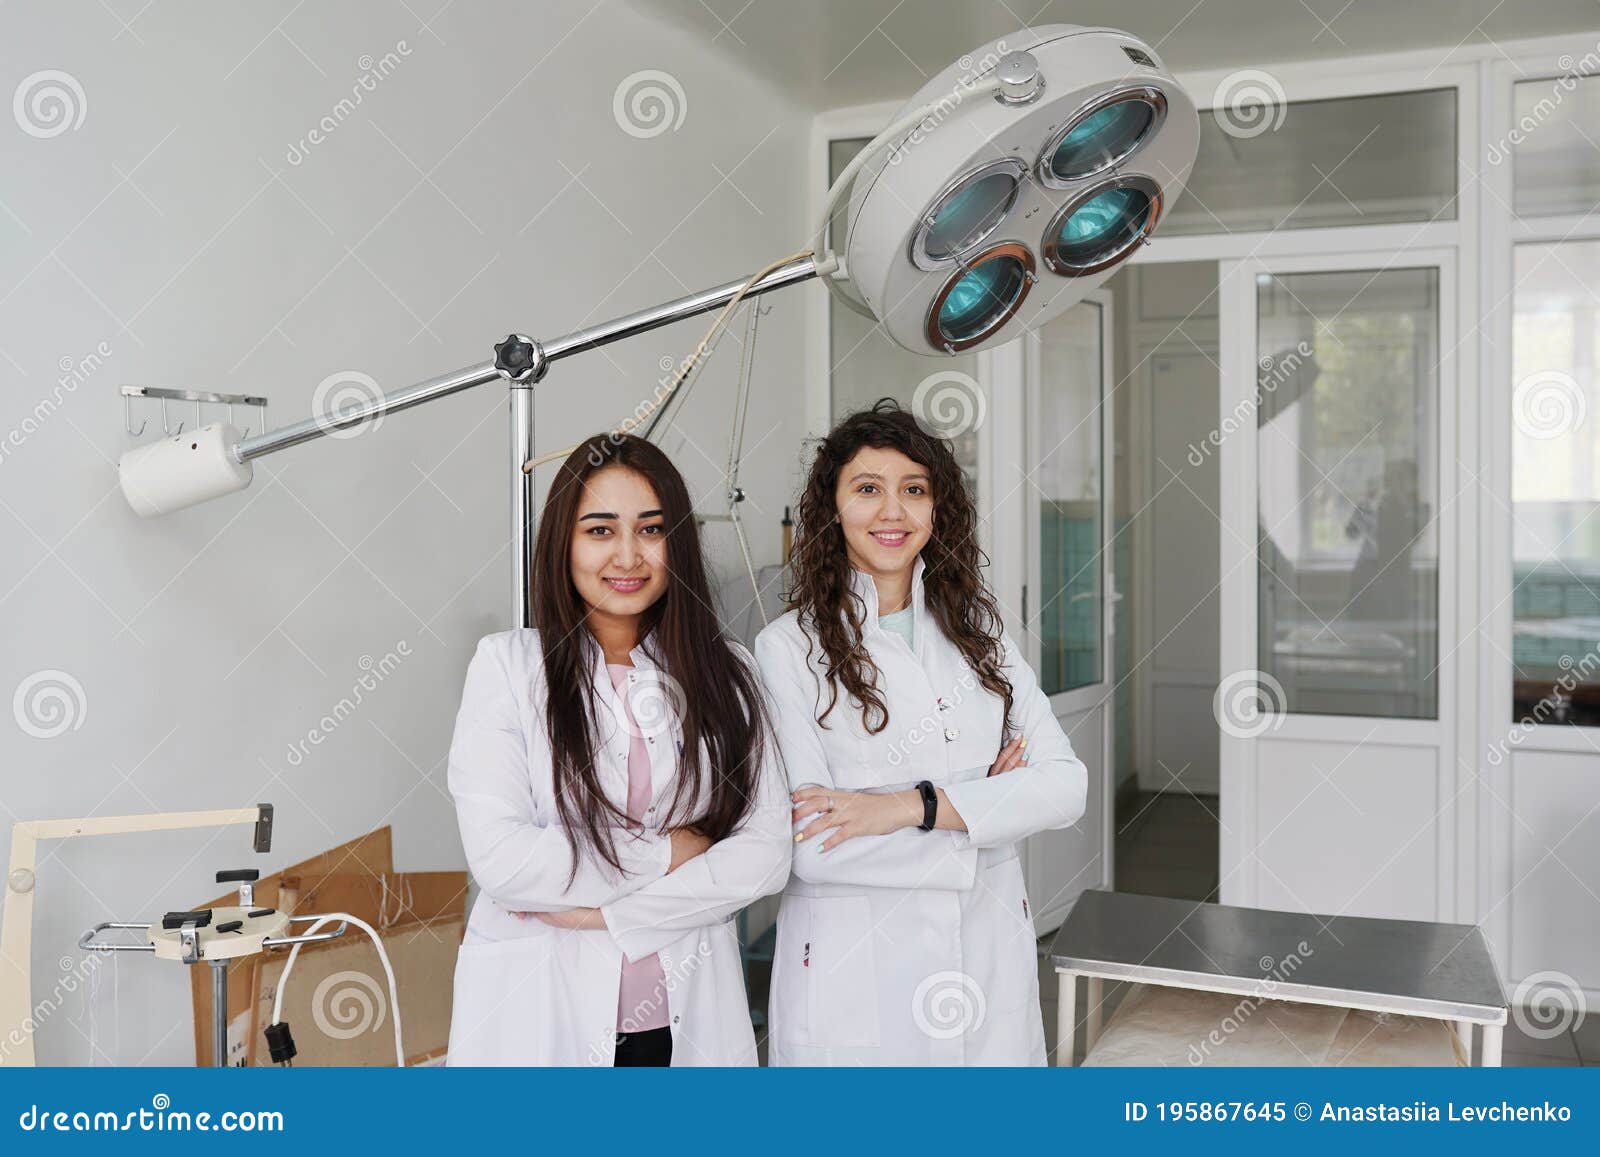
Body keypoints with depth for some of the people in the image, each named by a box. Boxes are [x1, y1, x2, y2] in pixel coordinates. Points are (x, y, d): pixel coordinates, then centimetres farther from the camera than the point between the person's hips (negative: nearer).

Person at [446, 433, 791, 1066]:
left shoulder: (726, 671, 1)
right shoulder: (508, 665, -7)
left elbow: (765, 853, -6)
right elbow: (499, 859, -16)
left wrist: (605, 912, -14)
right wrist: (667, 853, -11)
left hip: (687, 1014, 2)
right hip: (538, 1013, -2)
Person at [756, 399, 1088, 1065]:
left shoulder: (977, 631, 6)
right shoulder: (788, 646, -8)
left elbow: (1066, 784, -4)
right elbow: (812, 846, -16)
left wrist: (914, 805, -17)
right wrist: (985, 815, -10)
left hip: (989, 961, 4)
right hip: (853, 977, -4)